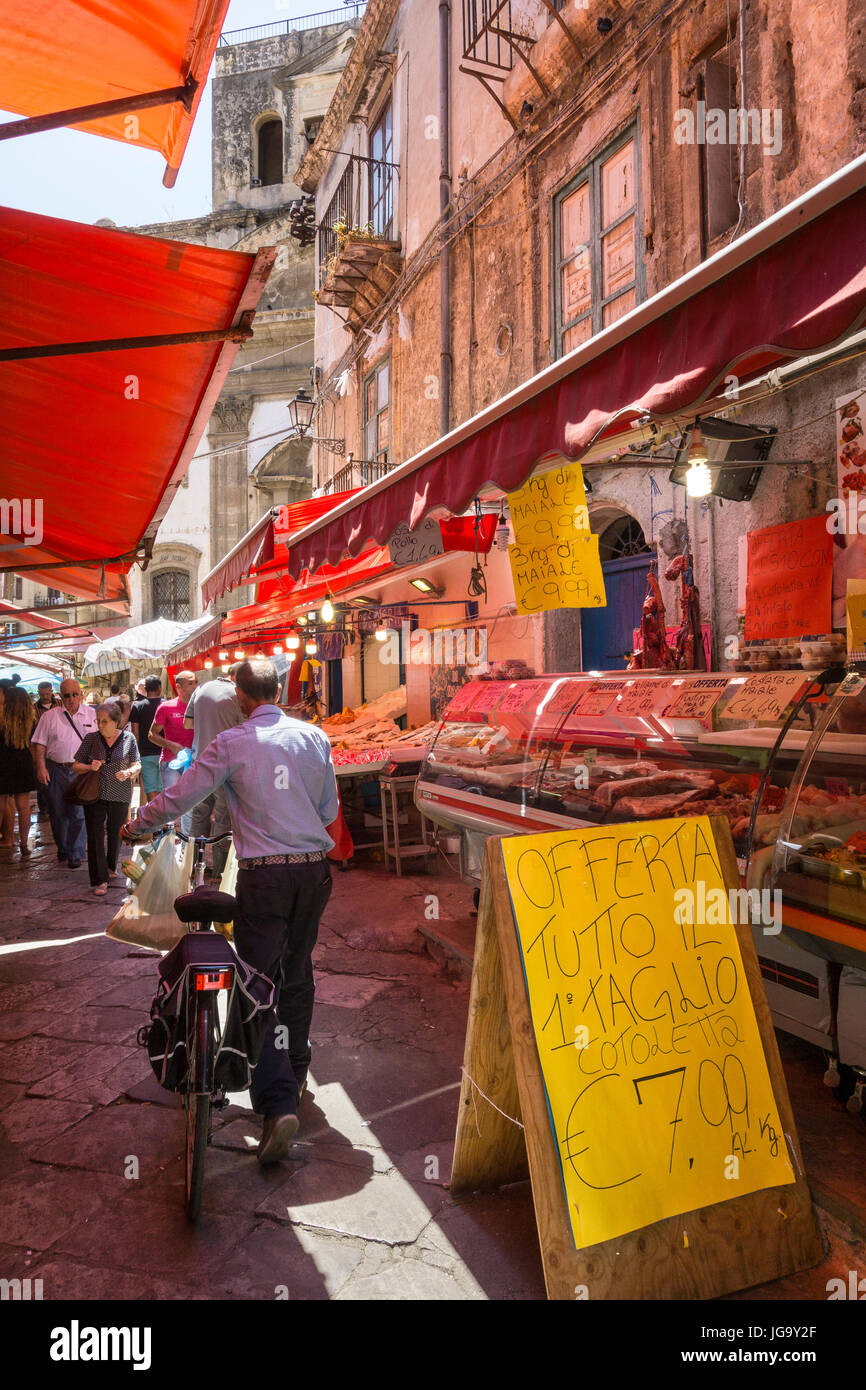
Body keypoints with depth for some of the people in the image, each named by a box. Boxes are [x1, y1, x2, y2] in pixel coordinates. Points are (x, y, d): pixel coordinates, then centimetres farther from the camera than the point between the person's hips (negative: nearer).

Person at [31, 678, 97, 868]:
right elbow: (40, 745, 5)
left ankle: (76, 854, 5)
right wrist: (41, 767, -5)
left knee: (79, 813, -4)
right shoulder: (49, 716, 6)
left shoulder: (92, 715, 5)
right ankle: (62, 849, 27)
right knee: (58, 813, 9)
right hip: (55, 769, 1)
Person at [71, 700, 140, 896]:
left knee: (115, 834, 14)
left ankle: (111, 866, 40)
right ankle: (99, 880, 1)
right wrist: (90, 767, -16)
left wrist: (129, 772, -19)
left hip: (120, 795, 1)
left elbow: (137, 765, 3)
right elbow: (76, 766, 5)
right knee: (95, 836, -4)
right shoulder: (90, 739, -1)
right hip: (95, 795, 0)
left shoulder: (128, 738, -1)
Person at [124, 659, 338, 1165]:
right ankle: (296, 1074, 36)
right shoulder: (314, 736, 3)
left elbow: (179, 798, -2)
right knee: (298, 973, 20)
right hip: (314, 867, 5)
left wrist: (135, 826, 16)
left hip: (264, 872, -4)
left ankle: (278, 1103, -8)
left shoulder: (231, 744, -8)